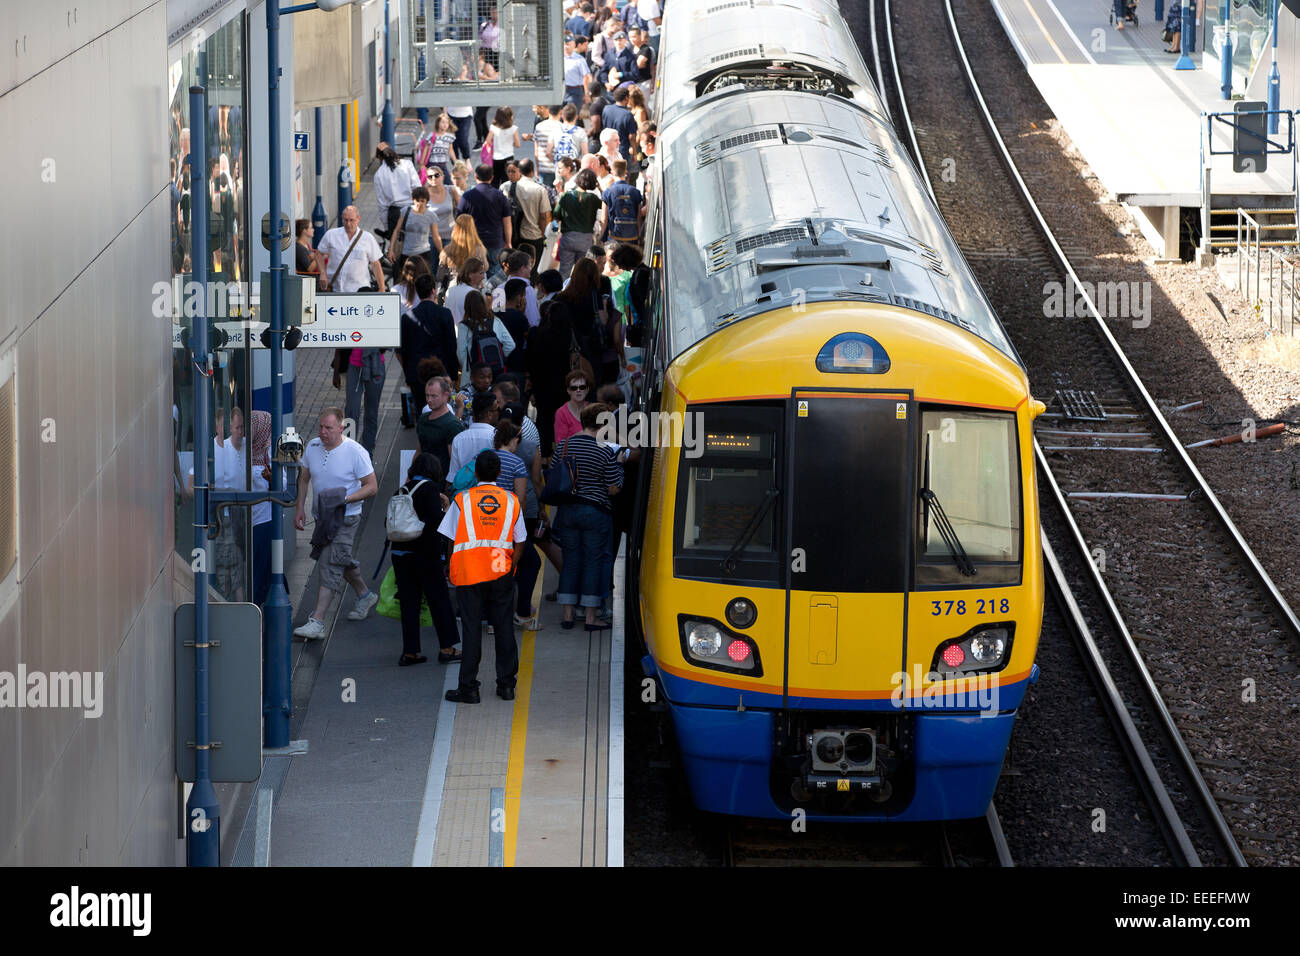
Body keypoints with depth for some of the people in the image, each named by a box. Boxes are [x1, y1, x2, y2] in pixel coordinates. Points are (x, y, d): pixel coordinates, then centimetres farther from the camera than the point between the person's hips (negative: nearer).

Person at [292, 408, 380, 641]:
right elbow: (304, 479, 14)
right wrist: (300, 508, 5)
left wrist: (345, 499, -24)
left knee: (330, 565, -15)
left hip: (346, 517, -7)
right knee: (342, 561, 21)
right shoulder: (312, 447, 0)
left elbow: (371, 487, -12)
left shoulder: (355, 452, -16)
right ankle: (365, 596, 47)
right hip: (322, 516, 7)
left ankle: (317, 623, -19)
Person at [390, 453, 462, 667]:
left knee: (409, 601, 9)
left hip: (400, 553, 6)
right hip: (424, 553, -5)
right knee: (439, 600, 5)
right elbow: (435, 518, -21)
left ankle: (409, 651, 10)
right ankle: (446, 648, 9)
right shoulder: (429, 488, -8)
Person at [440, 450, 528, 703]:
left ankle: (468, 688, 2)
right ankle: (506, 684, 14)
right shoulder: (511, 502, 3)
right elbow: (519, 544, 3)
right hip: (502, 573, 2)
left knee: (472, 628, 1)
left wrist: (451, 571, 9)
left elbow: (451, 540, -2)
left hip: (469, 575, -2)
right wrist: (510, 569, 12)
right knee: (504, 626, 10)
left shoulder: (462, 501, -3)